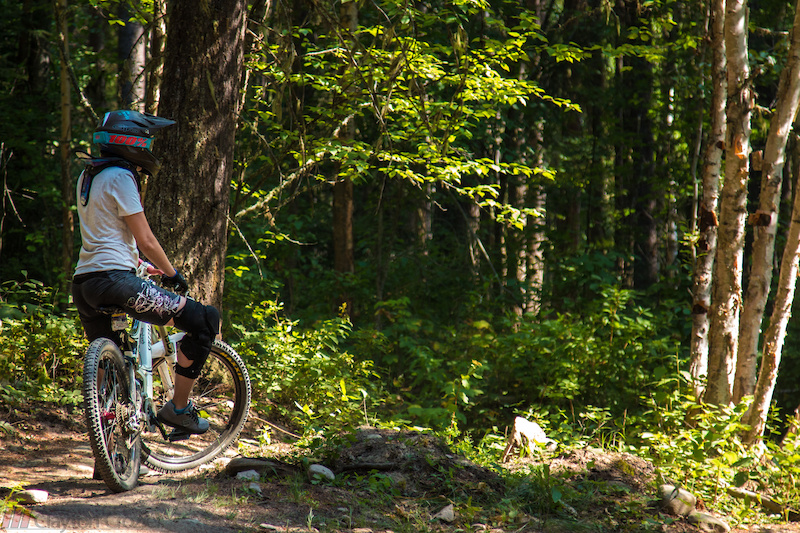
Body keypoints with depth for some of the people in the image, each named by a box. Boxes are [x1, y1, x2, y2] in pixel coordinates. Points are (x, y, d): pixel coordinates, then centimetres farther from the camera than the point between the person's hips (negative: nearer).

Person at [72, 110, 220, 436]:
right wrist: (172, 274, 5)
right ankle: (178, 407, 0)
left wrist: (142, 261, 36)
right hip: (114, 279, -10)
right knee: (205, 319, -5)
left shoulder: (87, 176, 19)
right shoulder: (120, 177, -9)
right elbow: (146, 240, -9)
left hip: (83, 283, 10)